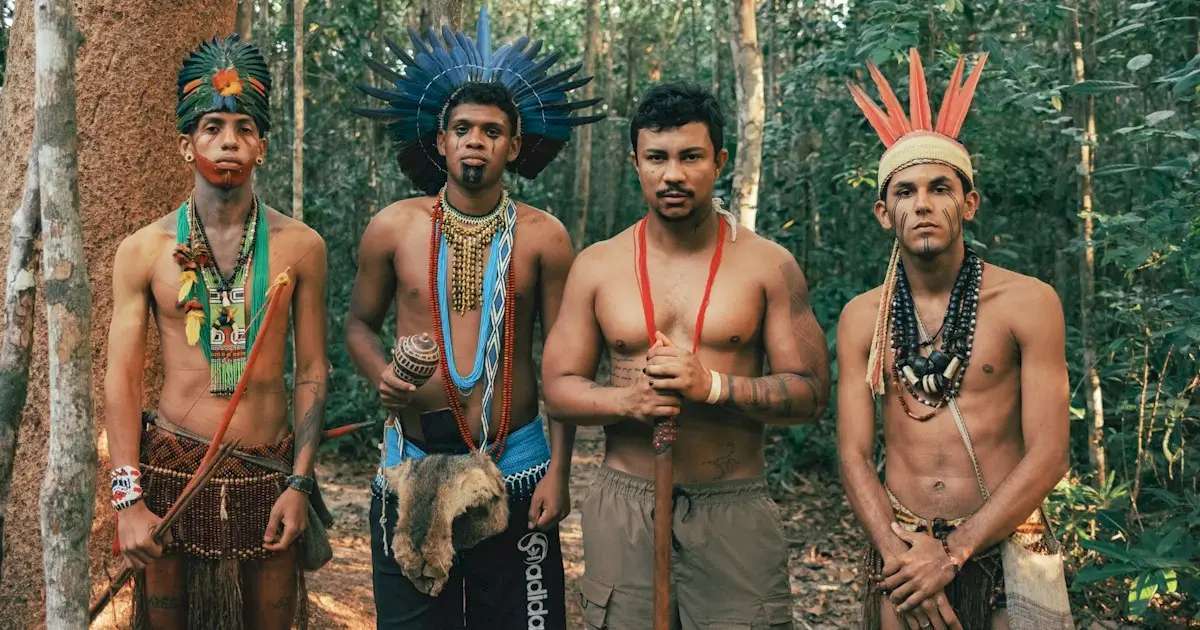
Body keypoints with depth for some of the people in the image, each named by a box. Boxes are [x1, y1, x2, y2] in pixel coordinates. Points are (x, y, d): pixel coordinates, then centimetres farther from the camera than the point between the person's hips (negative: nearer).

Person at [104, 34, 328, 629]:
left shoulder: (300, 246, 1)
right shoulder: (143, 250, 1)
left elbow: (311, 371, 2)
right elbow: (121, 378, -1)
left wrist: (299, 484, -4)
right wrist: (128, 499, -7)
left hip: (268, 475, 0)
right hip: (173, 469, 0)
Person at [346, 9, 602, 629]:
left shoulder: (544, 238, -2)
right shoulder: (392, 228, 0)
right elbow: (359, 323, 12)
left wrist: (559, 469, -5)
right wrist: (381, 375, -10)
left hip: (515, 463, 0)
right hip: (412, 462, 1)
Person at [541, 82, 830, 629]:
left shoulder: (768, 266, 0)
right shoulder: (596, 266, 4)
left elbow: (811, 393, -3)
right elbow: (558, 387, 6)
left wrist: (713, 386, -19)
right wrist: (627, 400, -15)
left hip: (734, 509, -1)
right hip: (624, 508, 1)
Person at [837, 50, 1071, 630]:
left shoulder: (1028, 303, -7)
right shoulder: (861, 318, 1)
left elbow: (1047, 456, -10)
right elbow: (854, 454, -1)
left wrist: (952, 555, -15)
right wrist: (897, 553, -16)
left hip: (1002, 545, -2)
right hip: (899, 547, 2)